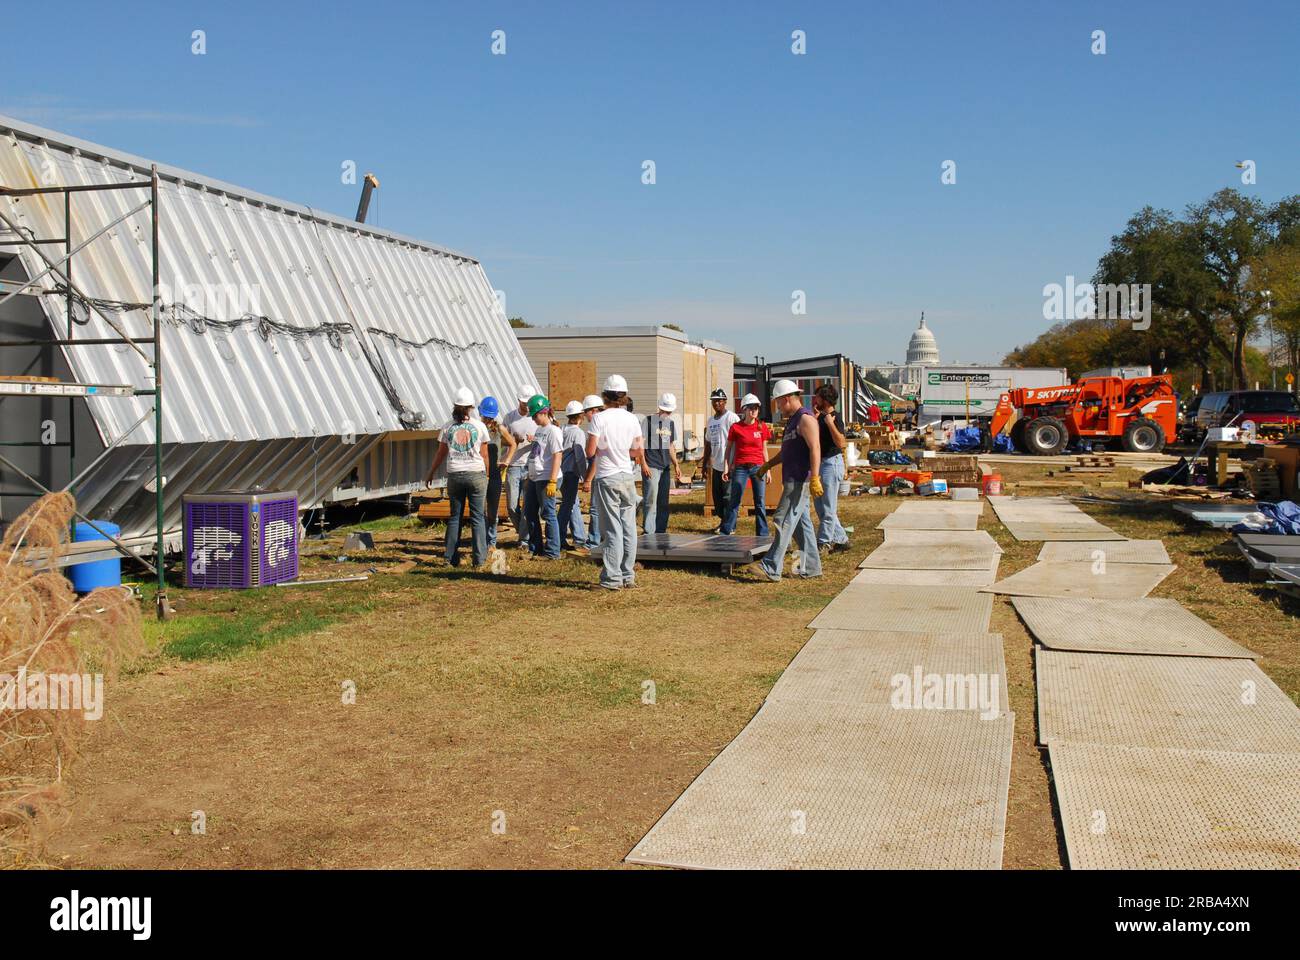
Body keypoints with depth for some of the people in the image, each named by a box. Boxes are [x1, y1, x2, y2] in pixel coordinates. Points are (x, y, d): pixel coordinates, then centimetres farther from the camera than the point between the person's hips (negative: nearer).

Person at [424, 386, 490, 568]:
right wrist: (486, 475, 14)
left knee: (455, 517, 11)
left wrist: (430, 474, 19)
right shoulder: (479, 427, -3)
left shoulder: (447, 427, 0)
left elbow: (440, 454, 6)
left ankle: (452, 558, 11)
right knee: (477, 517, 4)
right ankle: (479, 559, 1)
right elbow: (484, 455, 1)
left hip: (454, 476, 1)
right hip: (476, 474, -1)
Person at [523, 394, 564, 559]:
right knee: (530, 513, 15)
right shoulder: (539, 430, 16)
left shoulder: (553, 431, -12)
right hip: (534, 478, 10)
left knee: (547, 515, -6)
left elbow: (557, 456, -18)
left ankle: (552, 551, 1)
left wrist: (552, 482, -23)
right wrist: (529, 477, 21)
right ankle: (535, 548, 26)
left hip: (546, 479, -10)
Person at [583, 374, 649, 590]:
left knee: (612, 529, -3)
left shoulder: (599, 418, -10)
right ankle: (628, 576, 14)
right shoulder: (632, 419, 3)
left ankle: (612, 578, -2)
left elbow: (590, 452, -12)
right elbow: (639, 452, 8)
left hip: (607, 478, -4)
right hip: (627, 477, 4)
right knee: (629, 528, 9)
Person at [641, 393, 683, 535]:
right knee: (650, 500, -9)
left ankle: (660, 532, 16)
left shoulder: (672, 423, 13)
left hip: (666, 467, 6)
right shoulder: (649, 421, -4)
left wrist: (676, 465, 15)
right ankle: (648, 533, -6)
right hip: (651, 467, -6)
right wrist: (644, 464, -14)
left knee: (663, 502, 9)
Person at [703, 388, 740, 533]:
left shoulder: (732, 417, -9)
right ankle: (723, 521, 23)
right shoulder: (711, 420, 16)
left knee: (728, 496, -5)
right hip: (716, 465, 8)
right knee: (717, 495, 12)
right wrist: (705, 462, 21)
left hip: (729, 465, -8)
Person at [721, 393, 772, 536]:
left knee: (760, 504, 3)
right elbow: (729, 448, 6)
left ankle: (763, 535, 10)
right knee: (734, 502, 0)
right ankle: (726, 532, 8)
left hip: (758, 467, 2)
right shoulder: (736, 427, -1)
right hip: (740, 468, -2)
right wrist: (727, 468, -1)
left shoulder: (762, 427, 5)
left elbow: (764, 450, 12)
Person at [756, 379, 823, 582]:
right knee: (801, 523, 12)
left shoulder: (805, 419, -12)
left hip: (800, 480, -10)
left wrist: (814, 478, -29)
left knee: (785, 522, -12)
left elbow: (815, 448, -22)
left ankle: (771, 568, -14)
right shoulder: (792, 421, 20)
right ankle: (810, 567, 18)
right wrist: (767, 466, 31)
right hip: (793, 480, 10)